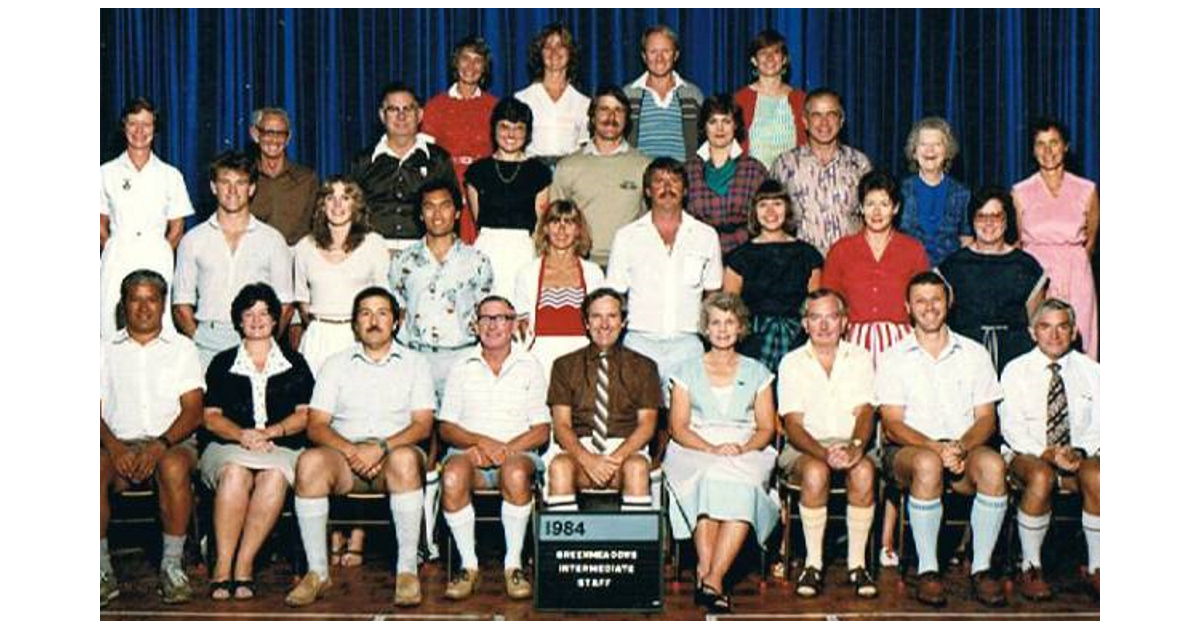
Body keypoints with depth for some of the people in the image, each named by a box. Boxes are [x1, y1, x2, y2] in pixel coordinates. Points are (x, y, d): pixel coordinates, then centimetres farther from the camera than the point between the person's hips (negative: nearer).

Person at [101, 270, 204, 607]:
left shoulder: (182, 348, 13)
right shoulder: (106, 350, 17)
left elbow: (193, 410, 2)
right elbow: (95, 409, 6)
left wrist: (160, 445, -15)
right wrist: (114, 446, -14)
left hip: (172, 442, -1)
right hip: (119, 443, 1)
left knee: (173, 466, -36)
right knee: (96, 469, -32)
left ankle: (172, 566, -26)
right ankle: (102, 567, -21)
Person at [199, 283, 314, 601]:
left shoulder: (294, 363, 19)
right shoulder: (222, 363, 19)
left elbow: (305, 415, 9)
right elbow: (211, 417, 8)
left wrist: (269, 432, -9)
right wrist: (243, 435, -12)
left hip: (282, 448, 0)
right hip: (227, 446, 0)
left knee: (275, 475, -35)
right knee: (235, 472, -35)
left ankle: (244, 565, -33)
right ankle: (222, 566, -35)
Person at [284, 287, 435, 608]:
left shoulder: (415, 363, 14)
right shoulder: (336, 364, 17)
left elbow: (423, 425, 2)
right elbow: (316, 425, 7)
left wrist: (381, 448, -15)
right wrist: (349, 450, -13)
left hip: (396, 452, -1)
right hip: (344, 455, 1)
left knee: (405, 459, -37)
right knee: (310, 461, -32)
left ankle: (407, 570, -30)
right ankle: (317, 572, -25)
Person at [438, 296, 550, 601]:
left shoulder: (530, 367, 11)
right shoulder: (461, 368, 14)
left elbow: (542, 430, 4)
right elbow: (445, 427, 7)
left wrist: (505, 449, -13)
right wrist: (480, 442, -12)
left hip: (517, 452, -1)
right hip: (470, 451, 1)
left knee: (516, 474, -37)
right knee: (452, 476, -34)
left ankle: (514, 564, -22)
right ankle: (469, 566, -19)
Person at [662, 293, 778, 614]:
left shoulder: (757, 373, 19)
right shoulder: (688, 372, 16)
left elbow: (766, 428, 11)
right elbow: (678, 428, 5)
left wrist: (743, 448, -11)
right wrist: (712, 448, -14)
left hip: (747, 453, 1)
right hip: (695, 452, 0)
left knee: (741, 487, -35)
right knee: (709, 479, -36)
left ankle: (710, 578, -37)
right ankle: (709, 574, -40)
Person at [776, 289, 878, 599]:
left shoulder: (860, 358, 10)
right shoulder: (792, 363, 5)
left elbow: (865, 413, -2)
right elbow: (793, 425, -5)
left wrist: (855, 447, -24)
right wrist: (824, 453, -24)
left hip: (850, 445, 1)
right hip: (804, 448, -1)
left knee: (864, 470, -33)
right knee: (816, 472, -35)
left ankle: (857, 563, -22)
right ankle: (813, 564, -23)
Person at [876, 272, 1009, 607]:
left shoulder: (974, 353, 13)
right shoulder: (894, 358, 7)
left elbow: (986, 418, 7)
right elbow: (893, 424, -2)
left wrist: (960, 447, -15)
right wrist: (936, 447, -20)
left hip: (964, 449, 2)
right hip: (909, 450, -2)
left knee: (992, 464, -32)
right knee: (928, 463, -37)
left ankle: (982, 567, -20)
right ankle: (927, 570, -25)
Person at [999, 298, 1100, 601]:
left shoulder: (1090, 370, 9)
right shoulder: (1016, 370, 2)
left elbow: (1098, 425, 3)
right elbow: (1012, 427, -6)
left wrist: (1079, 451, -17)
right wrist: (1047, 454, -22)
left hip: (1080, 455, 2)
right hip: (1026, 454, -2)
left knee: (1097, 476, -32)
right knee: (1041, 477, -36)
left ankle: (1096, 569, -18)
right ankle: (1030, 568, -22)